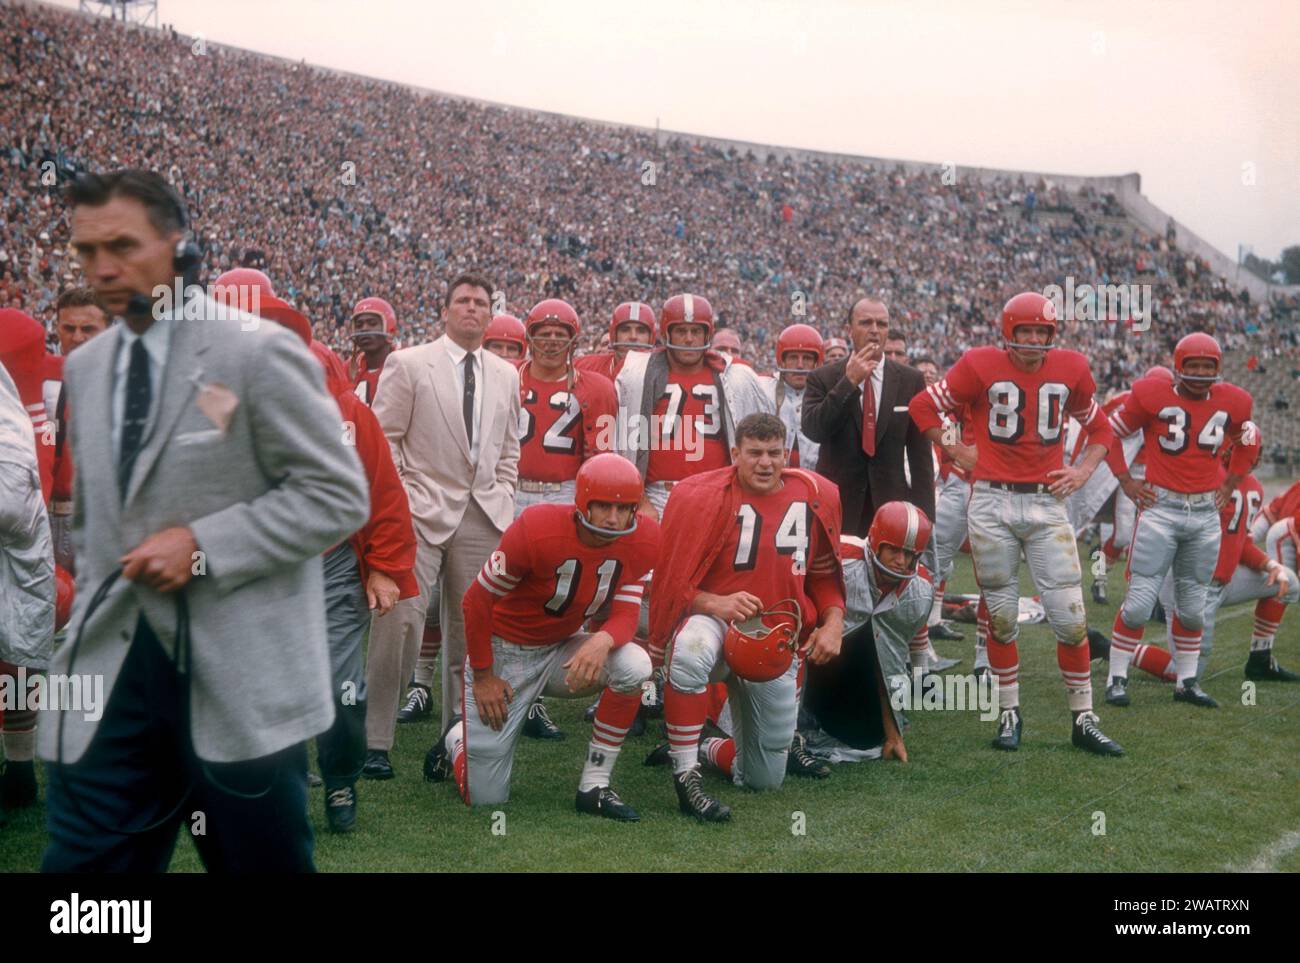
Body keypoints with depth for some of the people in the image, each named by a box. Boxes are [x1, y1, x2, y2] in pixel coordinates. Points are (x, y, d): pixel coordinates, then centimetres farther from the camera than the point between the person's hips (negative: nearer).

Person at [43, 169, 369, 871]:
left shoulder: (257, 352, -9)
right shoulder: (85, 367, 12)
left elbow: (339, 496, -11)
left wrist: (203, 544, -17)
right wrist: (92, 610, 12)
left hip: (239, 669, -5)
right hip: (113, 662, 5)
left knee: (261, 861, 10)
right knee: (79, 857, 4)